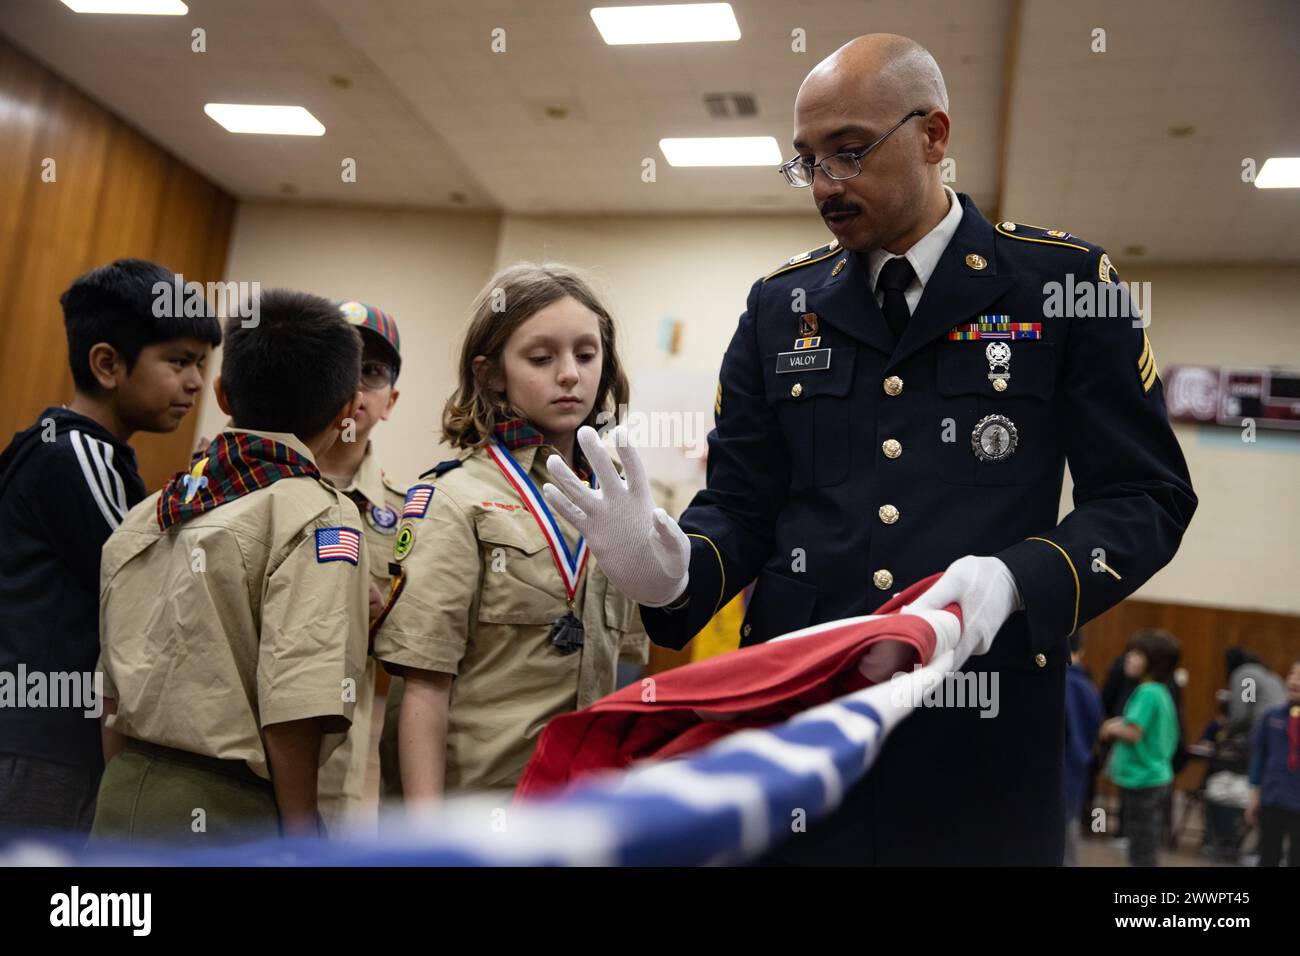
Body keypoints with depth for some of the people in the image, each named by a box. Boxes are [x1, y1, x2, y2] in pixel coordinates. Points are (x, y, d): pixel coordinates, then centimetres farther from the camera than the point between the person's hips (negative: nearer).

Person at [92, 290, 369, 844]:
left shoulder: (144, 518, 9)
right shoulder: (320, 518, -13)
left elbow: (112, 692, 13)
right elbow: (292, 712, -19)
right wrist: (302, 838, -11)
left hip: (121, 798, 7)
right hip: (223, 813, -6)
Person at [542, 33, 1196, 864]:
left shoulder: (1064, 279, 1)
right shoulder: (780, 305, 9)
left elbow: (1147, 496, 0)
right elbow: (739, 505, 8)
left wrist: (1017, 580, -19)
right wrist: (674, 569, -15)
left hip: (983, 732, -2)